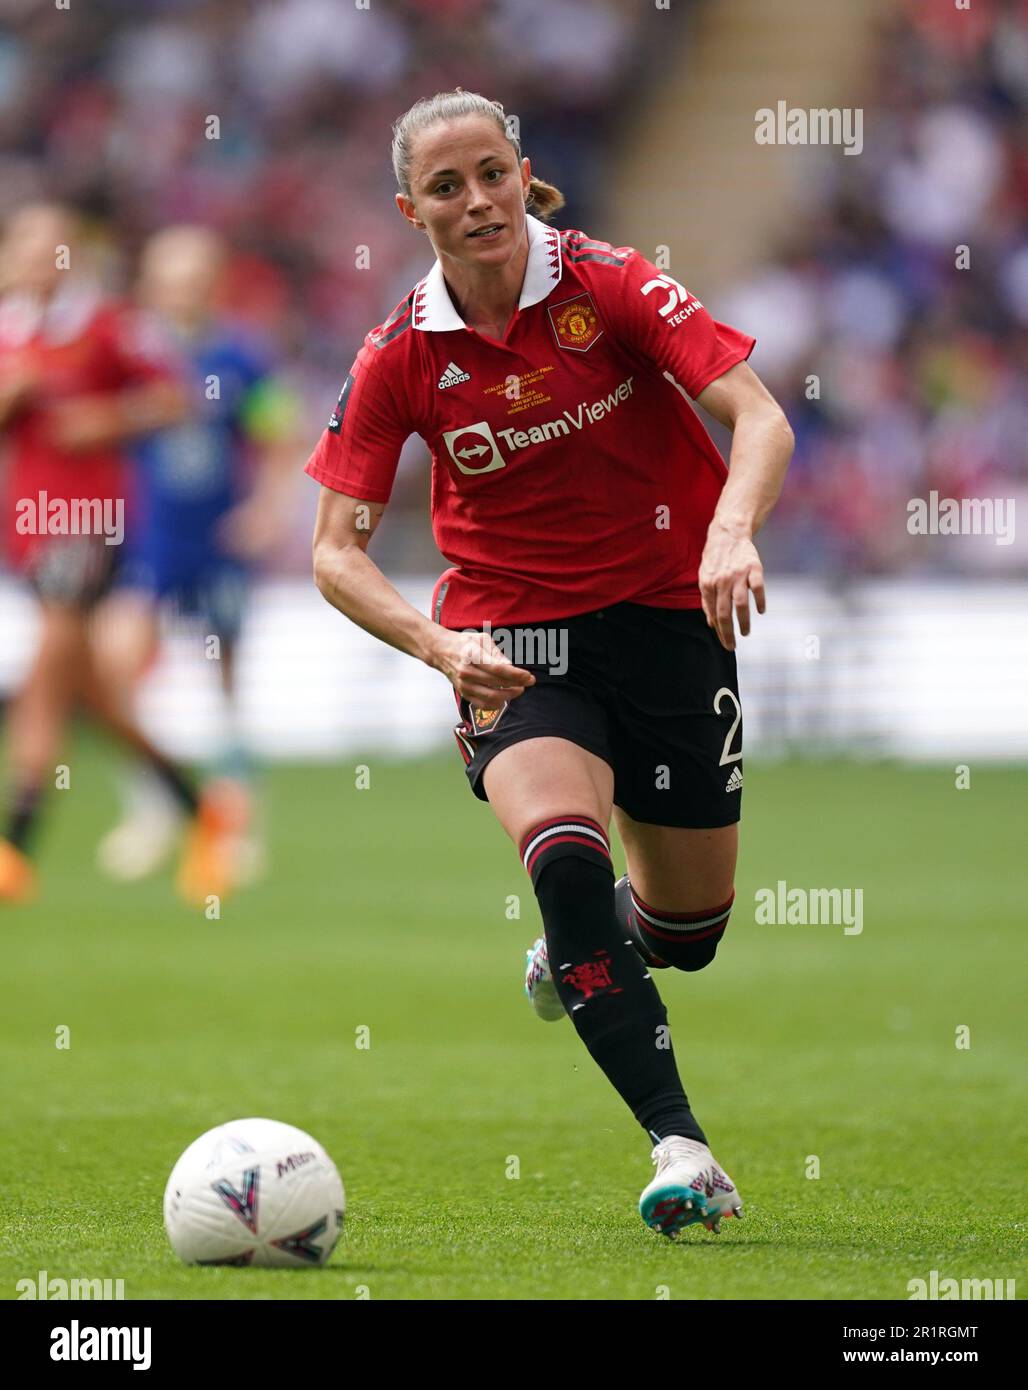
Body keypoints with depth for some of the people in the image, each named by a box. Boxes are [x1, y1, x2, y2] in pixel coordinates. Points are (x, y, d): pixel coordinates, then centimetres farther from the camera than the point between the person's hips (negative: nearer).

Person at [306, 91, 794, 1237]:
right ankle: (679, 1145, -26)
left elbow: (761, 420, -21)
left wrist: (732, 532, -41)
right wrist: (440, 645, -24)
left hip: (668, 611, 1)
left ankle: (577, 947, 48)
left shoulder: (608, 285, -13)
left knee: (687, 931, 10)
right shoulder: (401, 356, -9)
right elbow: (336, 552, -7)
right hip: (513, 635, -1)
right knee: (565, 855, -29)